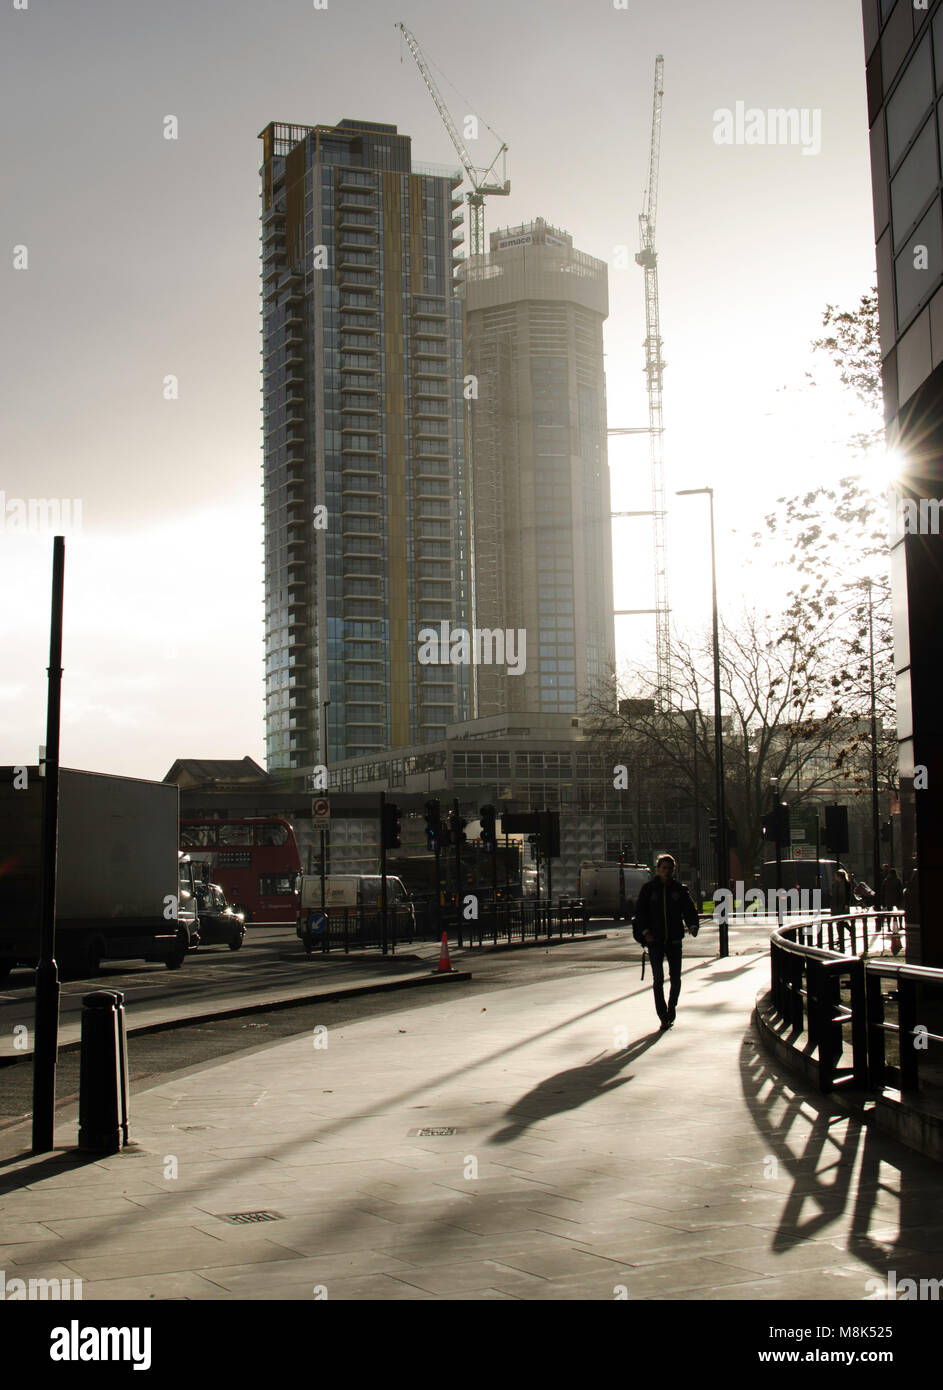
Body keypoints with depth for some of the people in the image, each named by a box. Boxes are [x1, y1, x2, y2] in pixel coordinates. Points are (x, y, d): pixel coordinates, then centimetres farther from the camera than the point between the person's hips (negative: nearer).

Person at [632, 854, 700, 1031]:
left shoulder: (679, 889, 5)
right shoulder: (648, 889, 2)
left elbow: (689, 910, 1)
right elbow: (640, 911, 1)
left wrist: (693, 925, -19)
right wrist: (645, 931, -14)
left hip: (674, 940, 1)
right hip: (655, 940, -1)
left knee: (676, 978, 3)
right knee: (658, 978, -6)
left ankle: (672, 1005, 32)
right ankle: (663, 1017, 1)